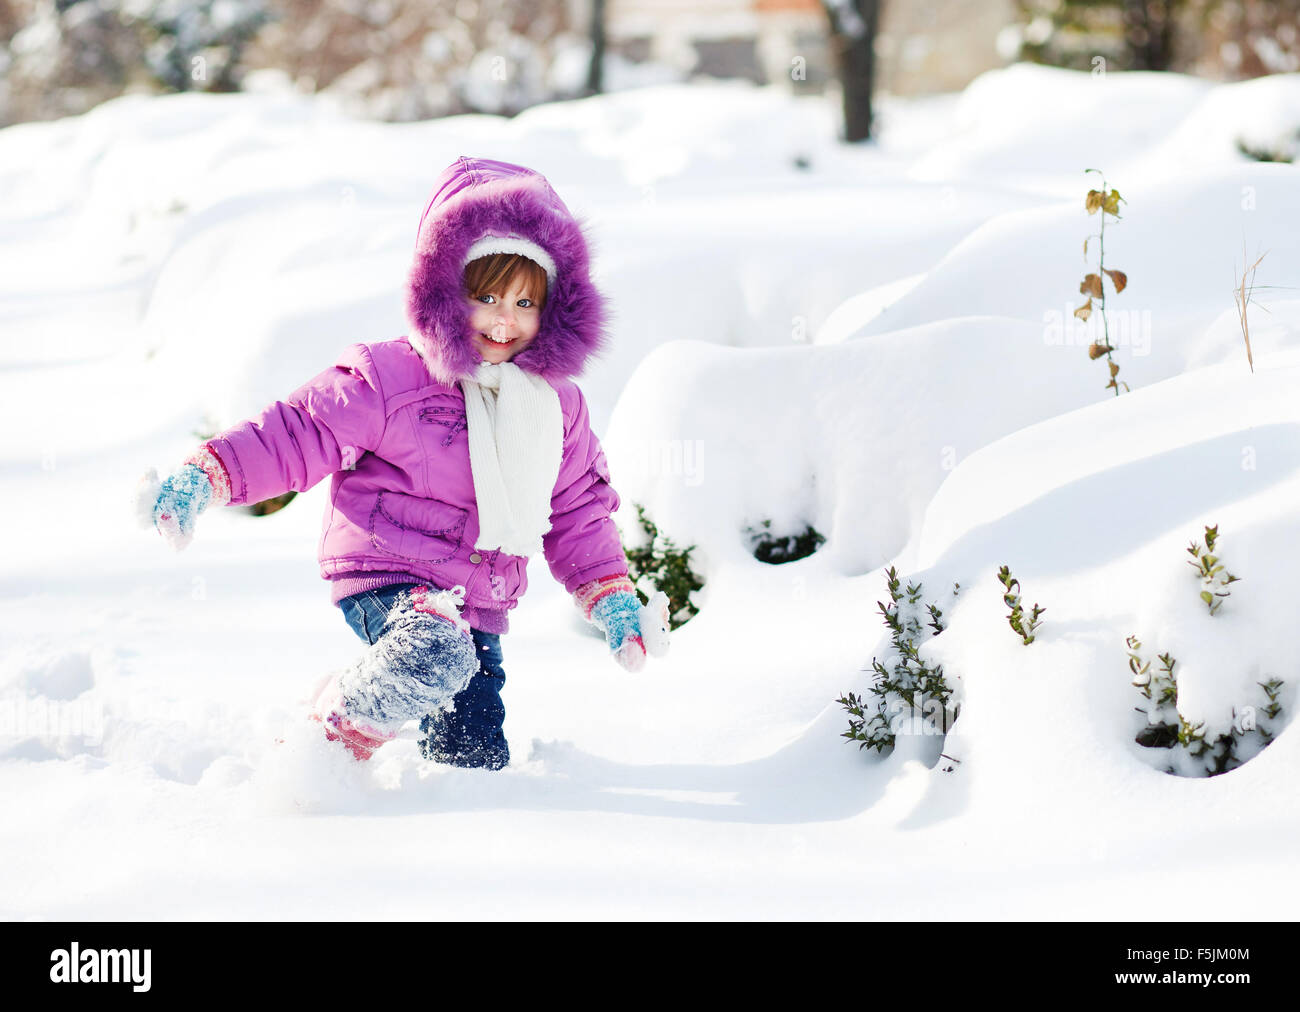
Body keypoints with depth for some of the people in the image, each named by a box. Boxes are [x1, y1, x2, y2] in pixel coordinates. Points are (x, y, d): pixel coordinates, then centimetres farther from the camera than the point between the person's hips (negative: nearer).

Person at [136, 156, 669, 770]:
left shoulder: (556, 407, 9)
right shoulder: (392, 379, -10)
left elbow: (578, 512, 18)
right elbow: (299, 433, -10)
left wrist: (613, 600, 10)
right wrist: (204, 478, -21)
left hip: (478, 606, 6)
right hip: (387, 581, -6)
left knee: (480, 765, 2)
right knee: (436, 656, -37)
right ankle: (331, 734, -13)